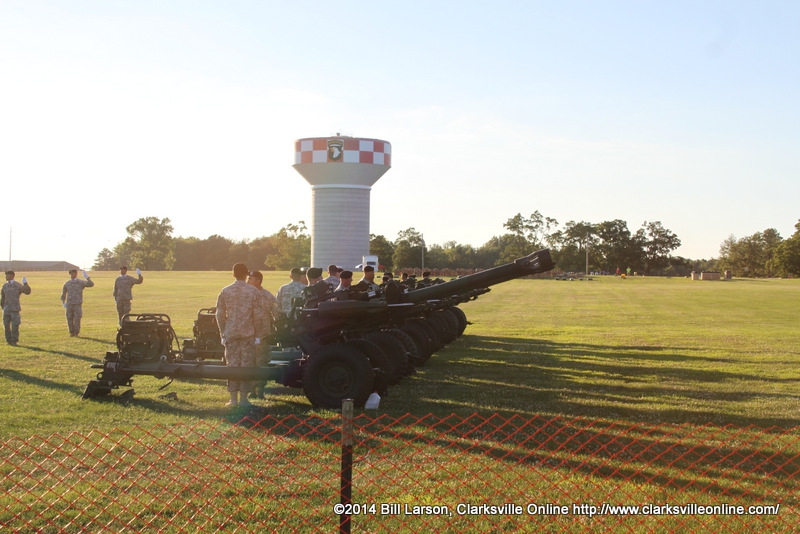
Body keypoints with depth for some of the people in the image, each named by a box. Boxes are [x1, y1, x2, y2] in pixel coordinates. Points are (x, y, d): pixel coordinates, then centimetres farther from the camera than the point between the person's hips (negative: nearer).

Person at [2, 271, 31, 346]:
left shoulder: (18, 285, -5)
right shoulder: (4, 286, 9)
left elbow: (27, 292, -18)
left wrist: (25, 283, -25)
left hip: (15, 309, -4)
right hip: (6, 310, 4)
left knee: (15, 326, -6)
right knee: (6, 325, 5)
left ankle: (14, 341, 4)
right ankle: (9, 340, 16)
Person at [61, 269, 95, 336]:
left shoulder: (81, 282, -1)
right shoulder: (67, 283, 8)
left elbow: (91, 284, -16)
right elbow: (63, 293, 20)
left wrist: (87, 277, -28)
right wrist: (63, 302, 6)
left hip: (78, 304, -3)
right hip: (69, 304, 3)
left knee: (77, 319, -8)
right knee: (69, 319, 2)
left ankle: (76, 333, 5)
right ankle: (72, 333, 17)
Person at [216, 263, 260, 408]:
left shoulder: (225, 291, 3)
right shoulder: (253, 291, -2)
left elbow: (220, 314, 4)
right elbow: (256, 314, -3)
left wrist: (222, 333, 12)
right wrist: (257, 334, 4)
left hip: (230, 333, 2)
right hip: (248, 333, -1)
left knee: (232, 364, 6)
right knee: (247, 364, 3)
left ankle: (233, 399, 6)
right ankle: (243, 398, 3)